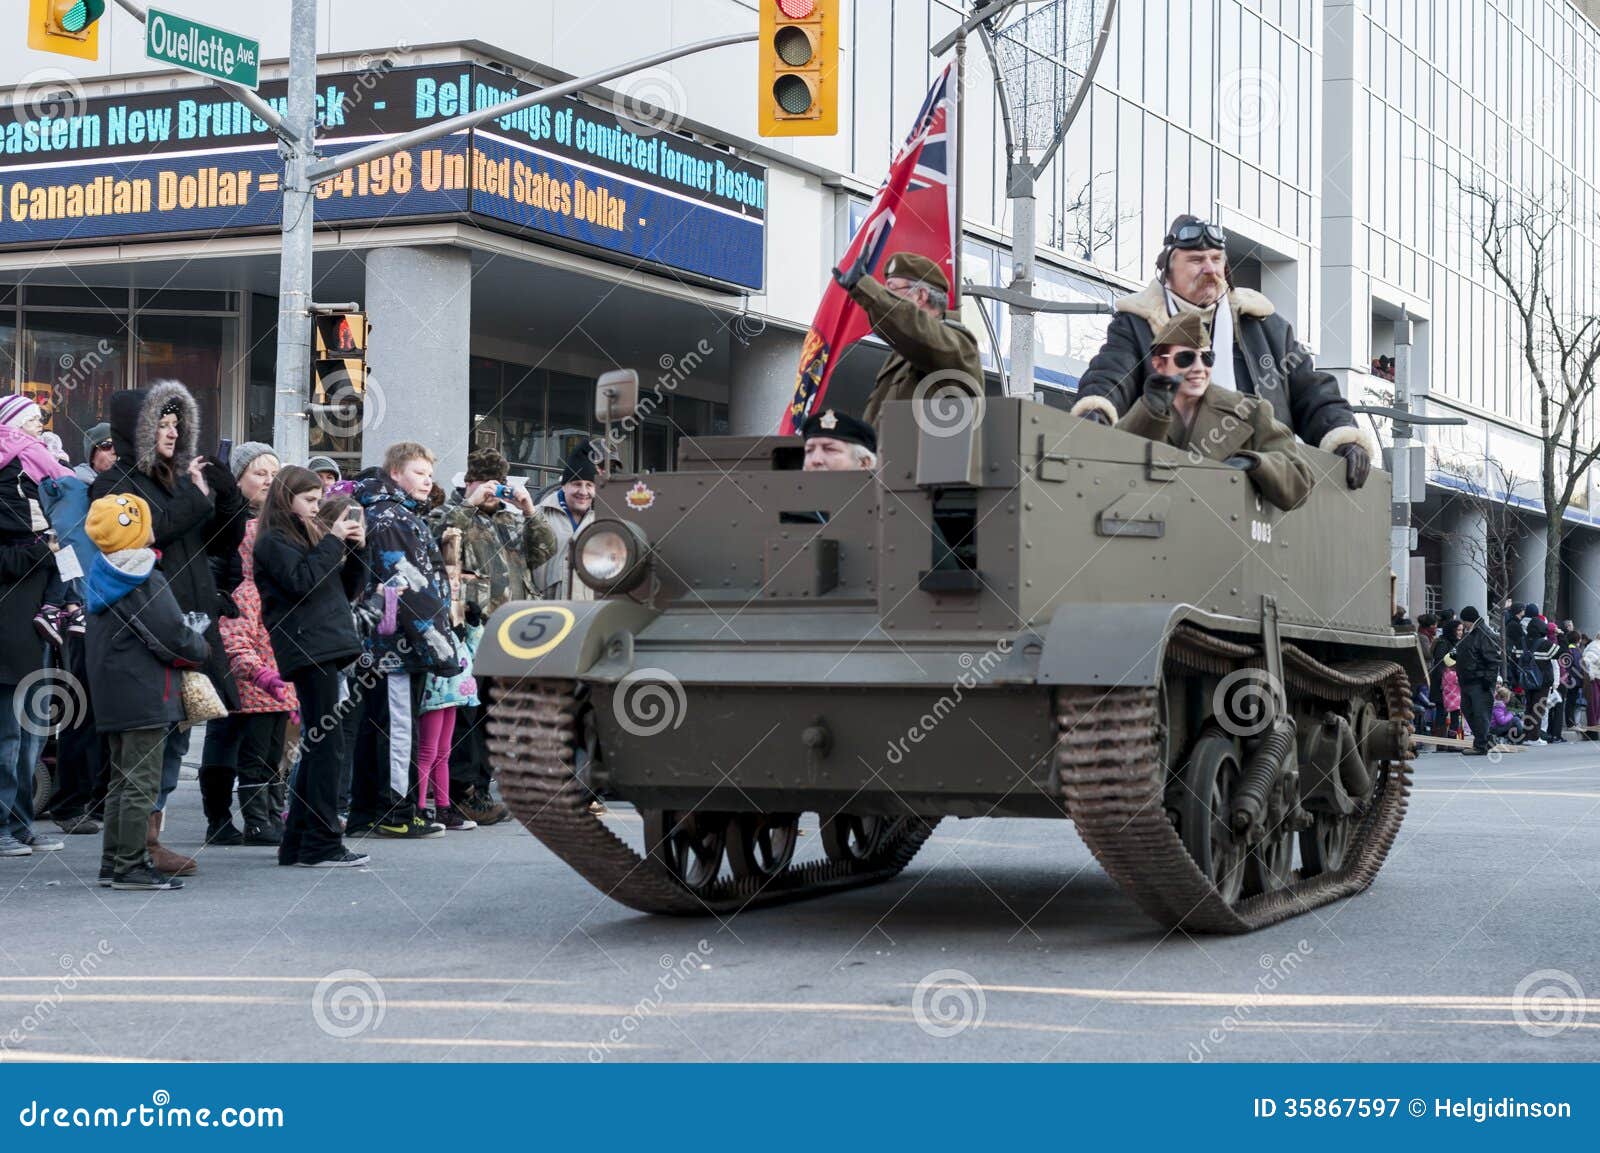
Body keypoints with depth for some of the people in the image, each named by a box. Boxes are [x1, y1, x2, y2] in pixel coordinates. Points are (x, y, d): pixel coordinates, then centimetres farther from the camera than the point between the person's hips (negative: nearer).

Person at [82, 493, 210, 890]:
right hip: (144, 697, -9)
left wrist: (188, 631, 11)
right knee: (142, 783, -5)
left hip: (112, 697, 9)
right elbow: (175, 639, -17)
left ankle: (113, 862, 20)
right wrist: (200, 647, 4)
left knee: (122, 779, 16)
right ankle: (131, 866, -3)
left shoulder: (101, 577, 11)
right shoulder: (145, 583, -16)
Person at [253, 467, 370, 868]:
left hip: (327, 648, 9)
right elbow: (301, 581, -18)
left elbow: (346, 590, 21)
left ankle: (298, 842, 14)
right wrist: (334, 542, -12)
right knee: (327, 744, -11)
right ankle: (321, 844, -10)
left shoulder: (312, 535, 22)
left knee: (316, 746, 9)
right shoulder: (273, 542, -2)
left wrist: (355, 550, 7)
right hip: (307, 650, -9)